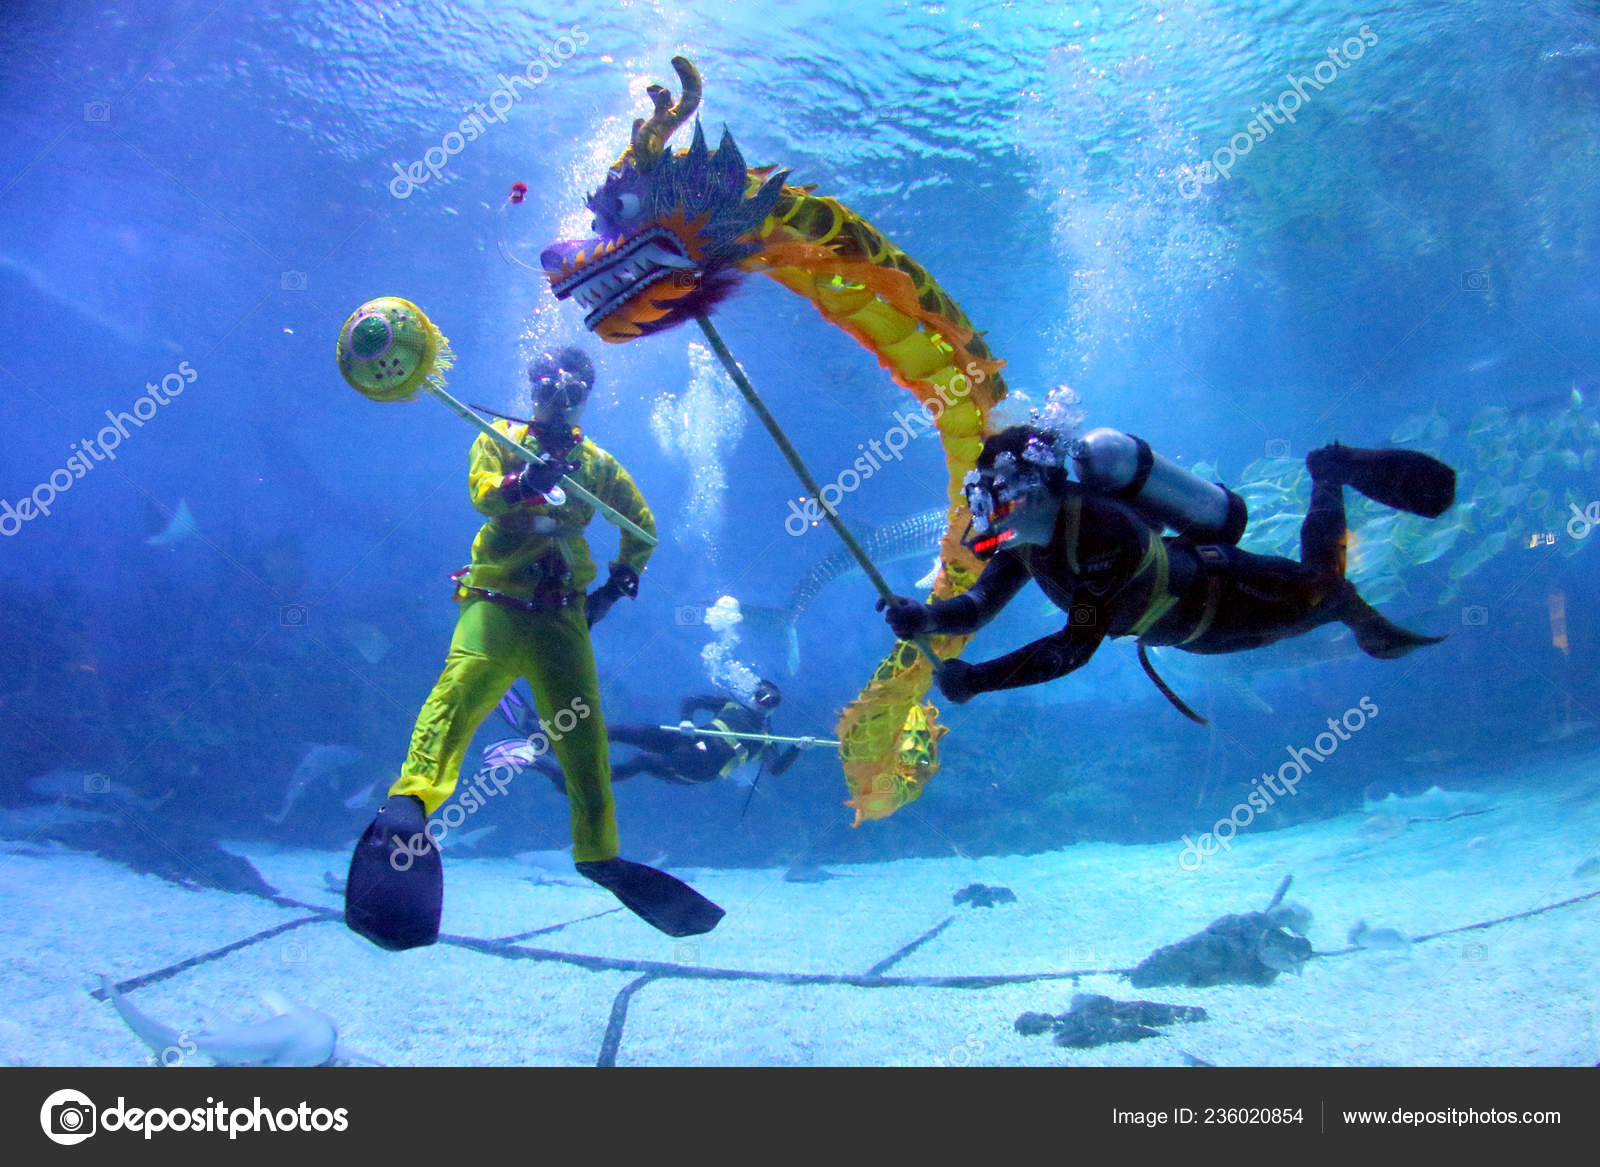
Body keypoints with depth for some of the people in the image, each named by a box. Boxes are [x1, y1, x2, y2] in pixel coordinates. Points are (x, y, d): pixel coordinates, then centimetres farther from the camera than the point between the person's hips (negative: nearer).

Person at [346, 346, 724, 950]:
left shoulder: (599, 463, 20)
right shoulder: (500, 439, 13)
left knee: (585, 733, 1)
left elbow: (643, 527, 27)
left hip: (563, 613, 3)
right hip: (496, 599, -3)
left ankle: (599, 852, 13)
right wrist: (523, 481, -29)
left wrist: (617, 585, 16)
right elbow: (481, 492, -7)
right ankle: (411, 800, -43)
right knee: (462, 685, -31)